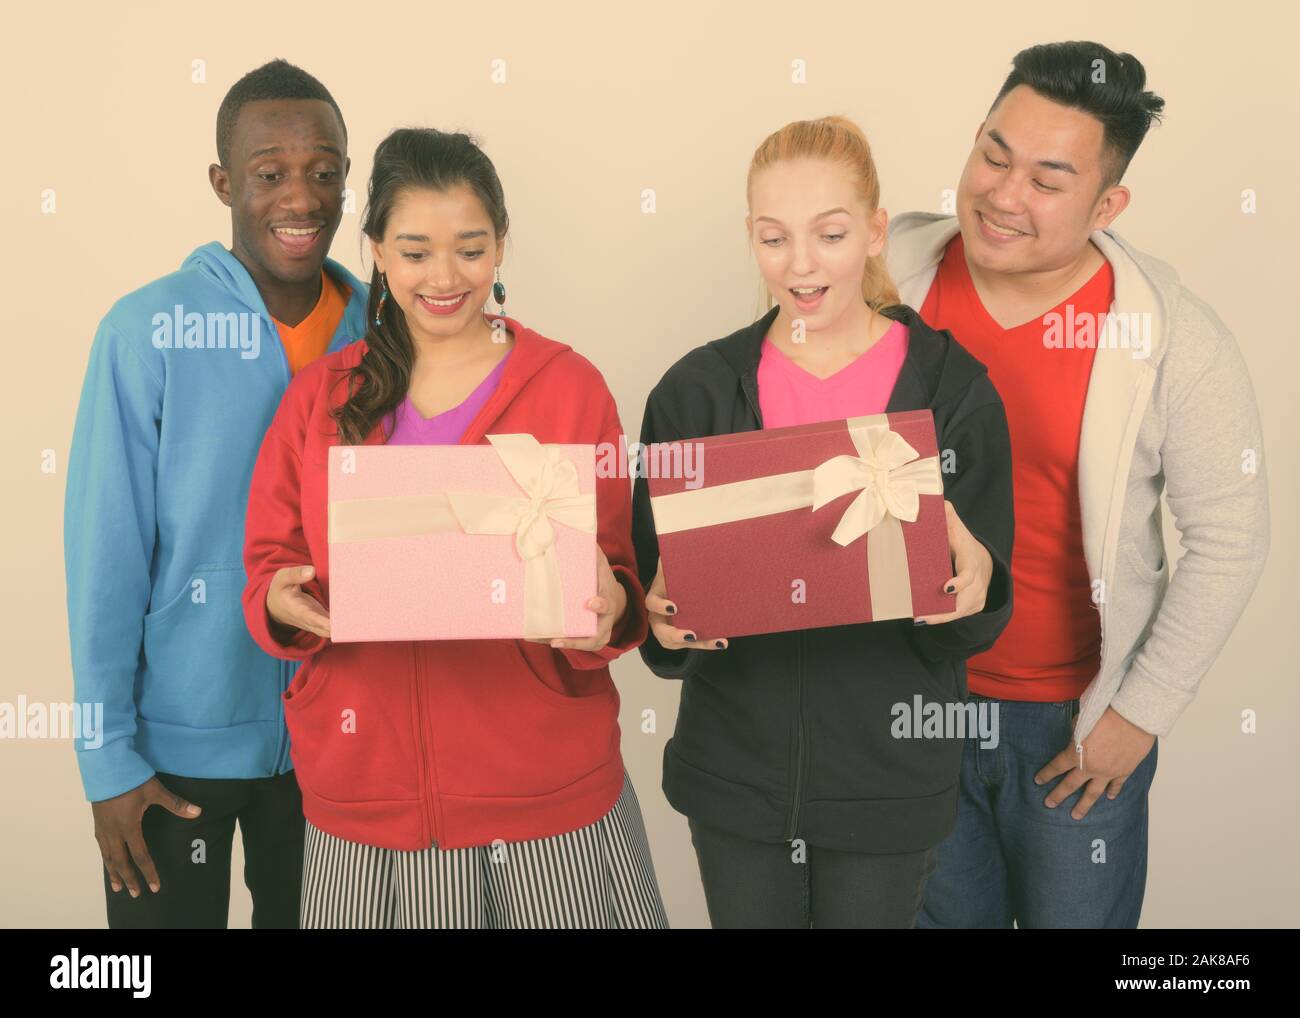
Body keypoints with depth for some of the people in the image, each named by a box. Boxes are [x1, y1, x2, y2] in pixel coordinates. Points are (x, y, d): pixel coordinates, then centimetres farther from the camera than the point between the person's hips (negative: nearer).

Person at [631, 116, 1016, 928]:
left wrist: (972, 589, -27)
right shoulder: (697, 391, -3)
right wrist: (666, 621, -24)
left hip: (889, 786, -1)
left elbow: (978, 625, -5)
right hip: (735, 776, 1)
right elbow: (659, 581, -2)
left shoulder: (954, 388, -7)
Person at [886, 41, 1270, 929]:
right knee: (944, 910, 21)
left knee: (1076, 914, 17)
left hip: (1078, 717, -2)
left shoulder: (1175, 339, -17)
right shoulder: (894, 272, -10)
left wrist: (1142, 712, -7)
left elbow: (1230, 543, -9)